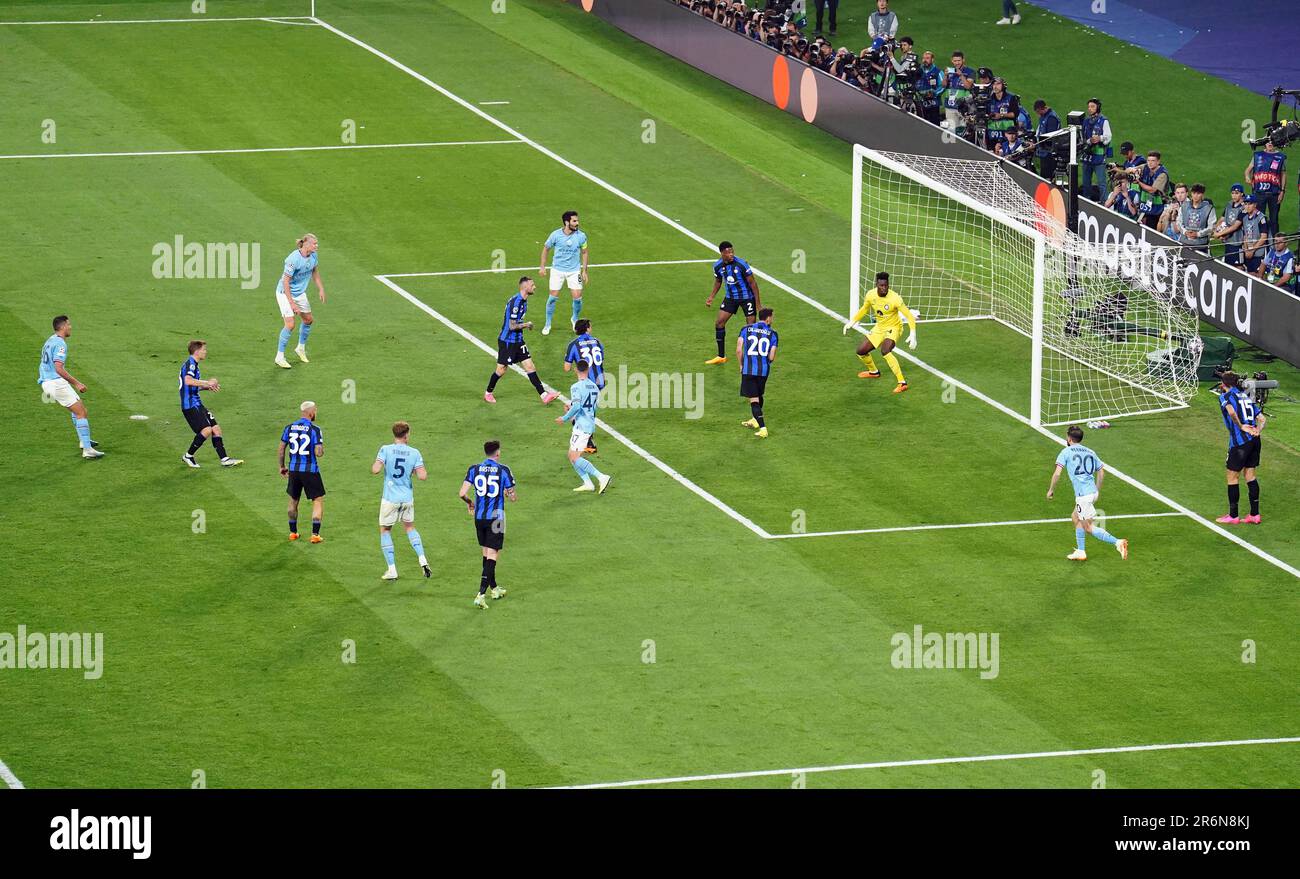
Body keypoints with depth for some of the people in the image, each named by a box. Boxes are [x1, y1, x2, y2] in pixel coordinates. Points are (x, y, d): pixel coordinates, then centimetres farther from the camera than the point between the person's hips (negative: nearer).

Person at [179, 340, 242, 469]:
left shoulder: (192, 364, 20)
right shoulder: (190, 363, -12)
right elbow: (188, 381, -31)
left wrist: (207, 387, 16)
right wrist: (207, 382, -23)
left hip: (197, 404, 10)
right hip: (190, 405, -10)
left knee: (216, 428, 5)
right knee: (207, 429, -19)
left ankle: (224, 459, 6)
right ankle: (188, 456, -4)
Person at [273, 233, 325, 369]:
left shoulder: (314, 256, -8)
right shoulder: (294, 259, -31)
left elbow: (315, 272, 13)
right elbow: (286, 282, -28)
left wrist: (321, 289, 13)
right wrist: (292, 304, -28)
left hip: (300, 293, 8)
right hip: (285, 293, -8)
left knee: (309, 320, 17)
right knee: (290, 324, -15)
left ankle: (301, 348, 41)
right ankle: (279, 357, -2)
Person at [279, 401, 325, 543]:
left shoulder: (289, 428, 1)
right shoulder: (314, 429, -13)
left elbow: (281, 448, 6)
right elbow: (318, 453, -18)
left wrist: (282, 466, 18)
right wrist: (322, 449, 6)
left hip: (293, 469, 5)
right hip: (310, 470, -5)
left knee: (293, 500, 21)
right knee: (318, 500, 6)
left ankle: (292, 532, 28)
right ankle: (315, 534, -1)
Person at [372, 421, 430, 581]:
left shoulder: (386, 450, -10)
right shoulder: (414, 453, -5)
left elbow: (375, 470, -20)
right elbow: (423, 476, -10)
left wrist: (375, 465, 4)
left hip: (390, 498, -3)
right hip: (407, 498, 3)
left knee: (385, 531, 12)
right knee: (410, 527, 25)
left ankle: (392, 570, 7)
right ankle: (423, 560, 13)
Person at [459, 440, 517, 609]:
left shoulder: (474, 469, -1)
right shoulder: (503, 470, -8)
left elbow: (462, 493, -7)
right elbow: (512, 497, -4)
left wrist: (470, 502, 15)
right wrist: (510, 495, 21)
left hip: (479, 517, 4)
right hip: (496, 517, -4)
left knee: (486, 553, 20)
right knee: (492, 555, -3)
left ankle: (494, 588, 34)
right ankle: (481, 594, -16)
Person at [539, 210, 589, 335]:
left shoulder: (581, 236, -9)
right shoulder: (556, 235, -13)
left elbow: (584, 252, 6)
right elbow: (546, 248, 3)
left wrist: (584, 271, 4)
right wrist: (542, 267, 3)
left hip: (574, 271, 1)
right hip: (557, 270, -1)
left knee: (577, 297, -4)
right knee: (553, 297, -2)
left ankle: (575, 319, 25)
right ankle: (548, 324, 15)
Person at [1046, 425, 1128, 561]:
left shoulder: (1066, 452, -3)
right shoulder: (1090, 452, 15)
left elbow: (1057, 473, -10)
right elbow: (1101, 471, 17)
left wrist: (1051, 489, 4)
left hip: (1083, 495, -8)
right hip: (1092, 492, 8)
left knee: (1088, 527, -3)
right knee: (1075, 517, 25)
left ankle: (1117, 542, -19)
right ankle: (1080, 552, 26)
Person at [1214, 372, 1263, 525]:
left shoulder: (1225, 396, -1)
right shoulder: (1246, 396, 20)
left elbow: (1231, 411, -24)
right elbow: (1262, 418, 16)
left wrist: (1241, 426, -13)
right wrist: (1257, 430, 1)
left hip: (1239, 441, -7)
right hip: (1254, 440, 7)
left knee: (1232, 478, 5)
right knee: (1250, 476, 15)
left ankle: (1233, 516, 11)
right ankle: (1254, 515, 16)